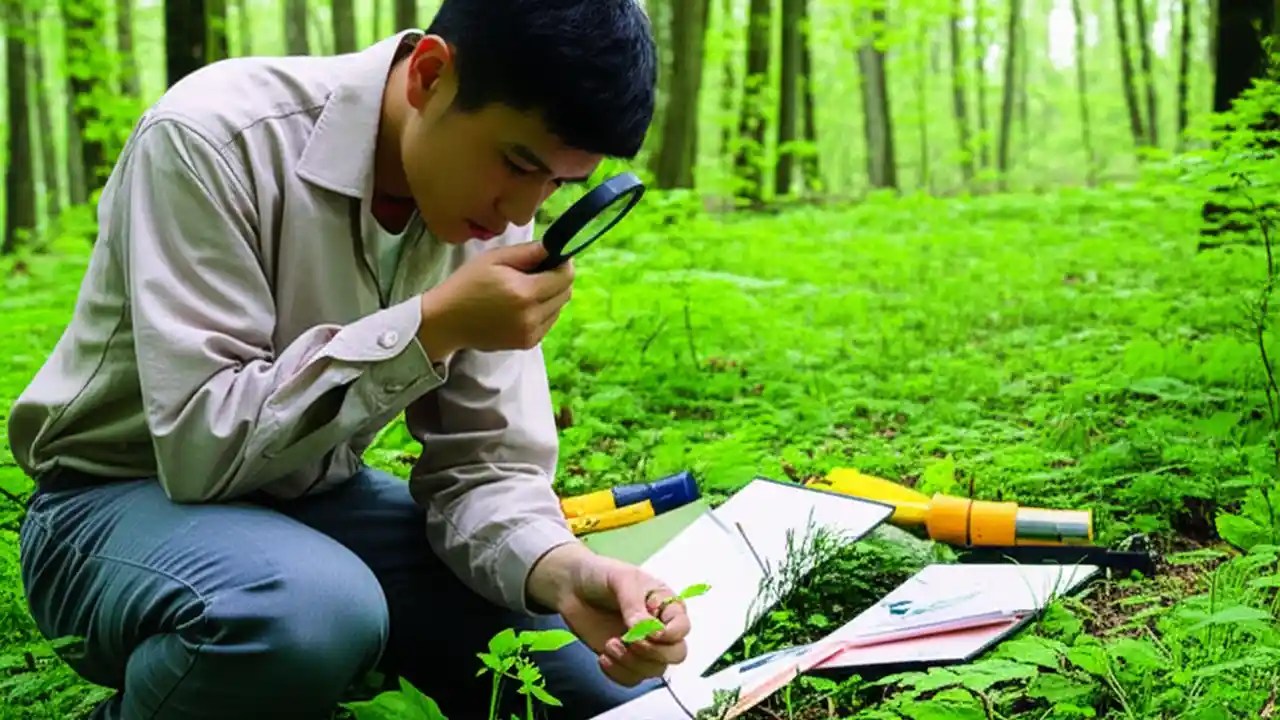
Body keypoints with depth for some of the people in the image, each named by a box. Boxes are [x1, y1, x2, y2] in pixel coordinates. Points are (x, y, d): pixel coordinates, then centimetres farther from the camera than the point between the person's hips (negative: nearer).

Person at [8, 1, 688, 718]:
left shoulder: (490, 209, -8)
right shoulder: (213, 140, -25)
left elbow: (483, 463, -7)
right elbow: (201, 447, -28)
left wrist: (564, 571, -28)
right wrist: (431, 327, -31)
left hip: (316, 497, 5)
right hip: (125, 497, -5)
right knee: (312, 609, -39)